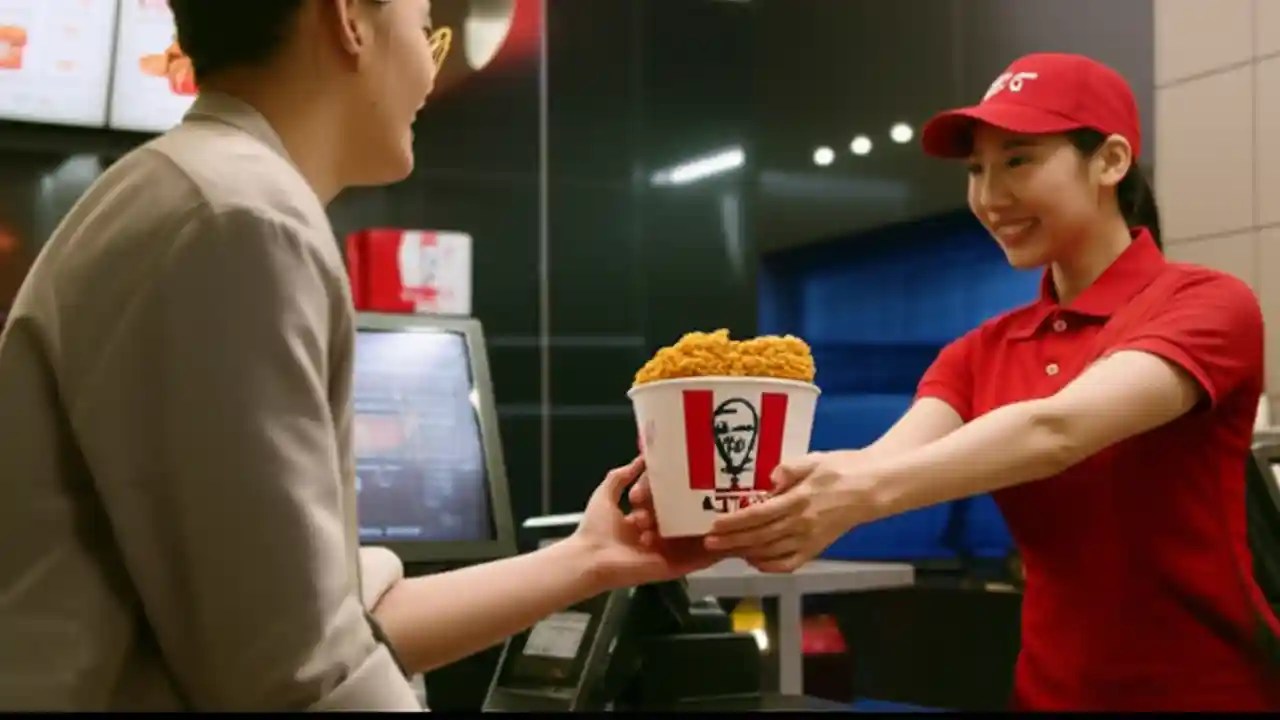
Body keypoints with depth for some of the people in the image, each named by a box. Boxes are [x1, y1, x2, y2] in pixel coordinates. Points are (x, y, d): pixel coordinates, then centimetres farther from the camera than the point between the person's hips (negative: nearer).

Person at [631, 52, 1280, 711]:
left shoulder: (1209, 306, -11)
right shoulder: (981, 354, 6)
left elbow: (1057, 430, -28)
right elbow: (887, 460, -13)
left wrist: (866, 491, -42)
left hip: (1205, 687, -5)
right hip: (1053, 687, 5)